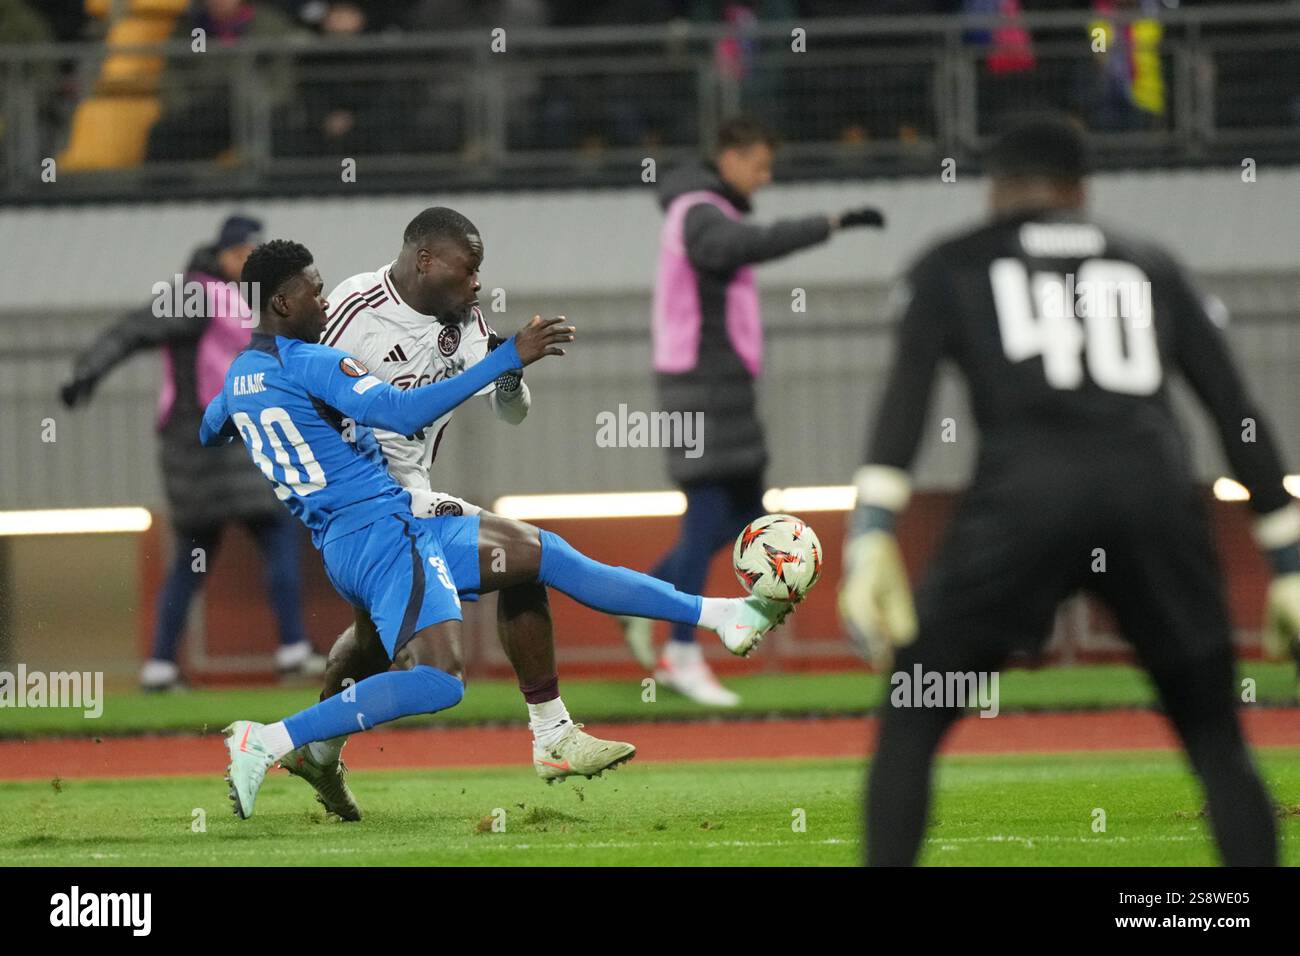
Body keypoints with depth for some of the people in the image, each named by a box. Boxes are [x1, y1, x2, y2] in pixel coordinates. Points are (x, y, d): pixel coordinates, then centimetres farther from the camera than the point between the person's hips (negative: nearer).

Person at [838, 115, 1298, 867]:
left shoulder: (952, 267, 18)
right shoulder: (1150, 268, 25)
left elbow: (907, 396, 0)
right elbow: (1237, 414, 20)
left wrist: (873, 536, -9)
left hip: (1027, 495, -2)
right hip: (1158, 494, 2)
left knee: (911, 724, 10)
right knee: (1217, 741, 15)